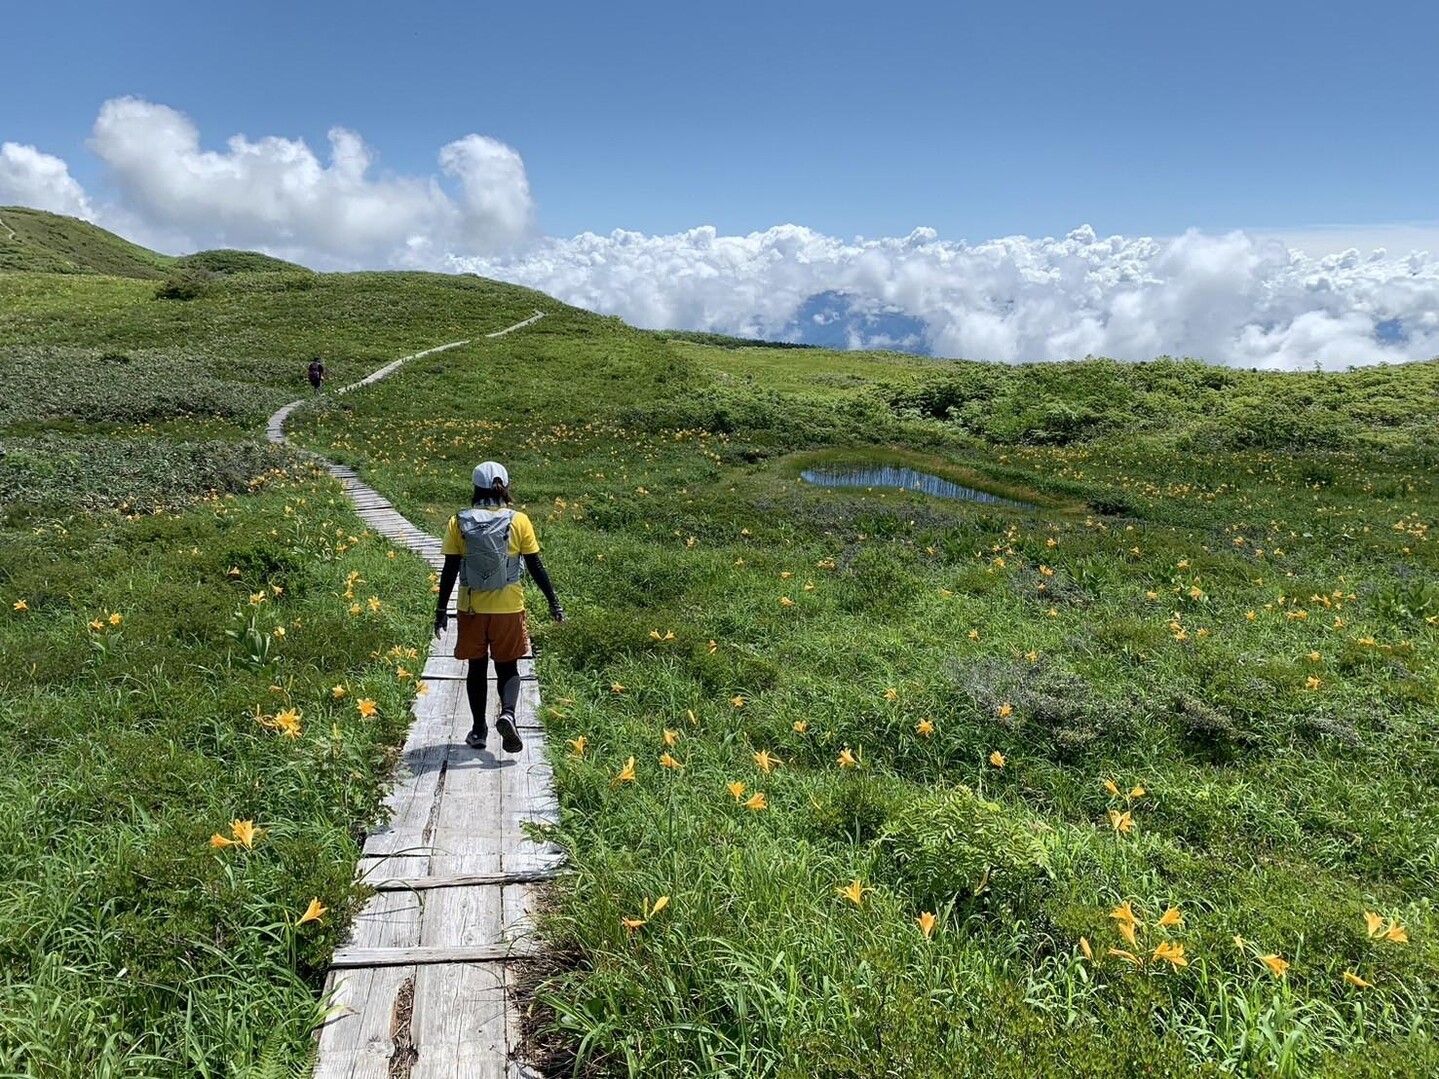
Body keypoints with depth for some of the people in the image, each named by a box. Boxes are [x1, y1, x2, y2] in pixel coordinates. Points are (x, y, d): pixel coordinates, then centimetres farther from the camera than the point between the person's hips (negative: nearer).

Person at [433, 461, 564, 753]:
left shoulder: (459, 523, -4)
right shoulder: (519, 521, -6)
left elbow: (449, 570, -4)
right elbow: (536, 566, -3)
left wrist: (441, 609, 3)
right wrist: (553, 600, 5)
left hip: (471, 608, 1)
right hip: (509, 608, -1)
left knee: (477, 667, 16)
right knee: (507, 667, 12)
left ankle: (478, 729, 22)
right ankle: (507, 713, -13)